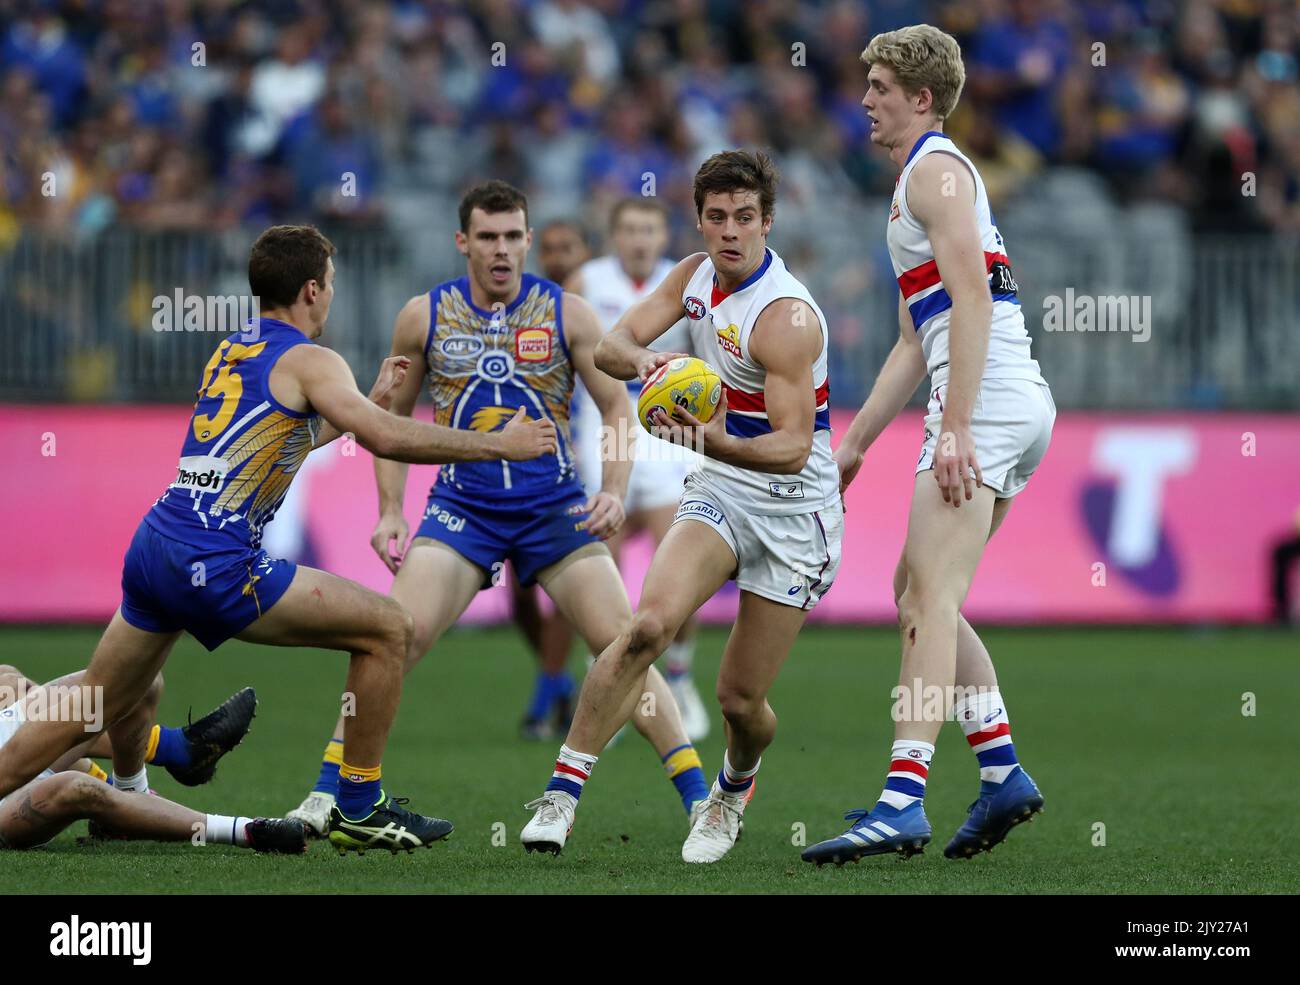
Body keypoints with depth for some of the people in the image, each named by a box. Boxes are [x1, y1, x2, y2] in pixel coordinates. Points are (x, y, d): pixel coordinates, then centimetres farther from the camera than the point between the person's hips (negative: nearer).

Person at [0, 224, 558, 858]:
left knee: (92, 713, 17)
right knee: (387, 628, 0)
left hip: (151, 548, 8)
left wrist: (373, 398, 46)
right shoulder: (307, 360, -3)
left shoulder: (231, 352, 22)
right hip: (215, 562, -8)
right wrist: (500, 444, -11)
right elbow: (385, 438, -18)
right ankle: (359, 812, 5)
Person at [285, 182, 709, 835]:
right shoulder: (425, 316, 0)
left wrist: (614, 492, -15)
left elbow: (616, 408, 1)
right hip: (461, 506, 0)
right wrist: (390, 511, 3)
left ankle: (696, 796, -1)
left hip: (555, 508, 0)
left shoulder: (566, 313, -2)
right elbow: (393, 414, 12)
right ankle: (326, 791, -7)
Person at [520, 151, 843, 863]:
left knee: (739, 699, -1)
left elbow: (793, 447, -28)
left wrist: (715, 442, -46)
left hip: (794, 511, -5)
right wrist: (639, 359, -28)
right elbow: (610, 346, -3)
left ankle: (734, 790, 35)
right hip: (719, 491, 5)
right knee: (649, 624, -23)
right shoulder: (695, 276, 0)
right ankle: (562, 791, -20)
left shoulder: (786, 316, -23)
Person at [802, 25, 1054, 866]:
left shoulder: (936, 170, -4)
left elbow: (971, 295, -17)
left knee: (932, 600, -17)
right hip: (1015, 413, 10)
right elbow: (917, 340, 29)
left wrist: (955, 426, -24)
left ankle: (903, 802, -26)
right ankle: (1003, 772, 11)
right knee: (916, 592, 14)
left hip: (988, 402, -10)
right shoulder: (926, 177, 27)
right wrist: (854, 445, 27)